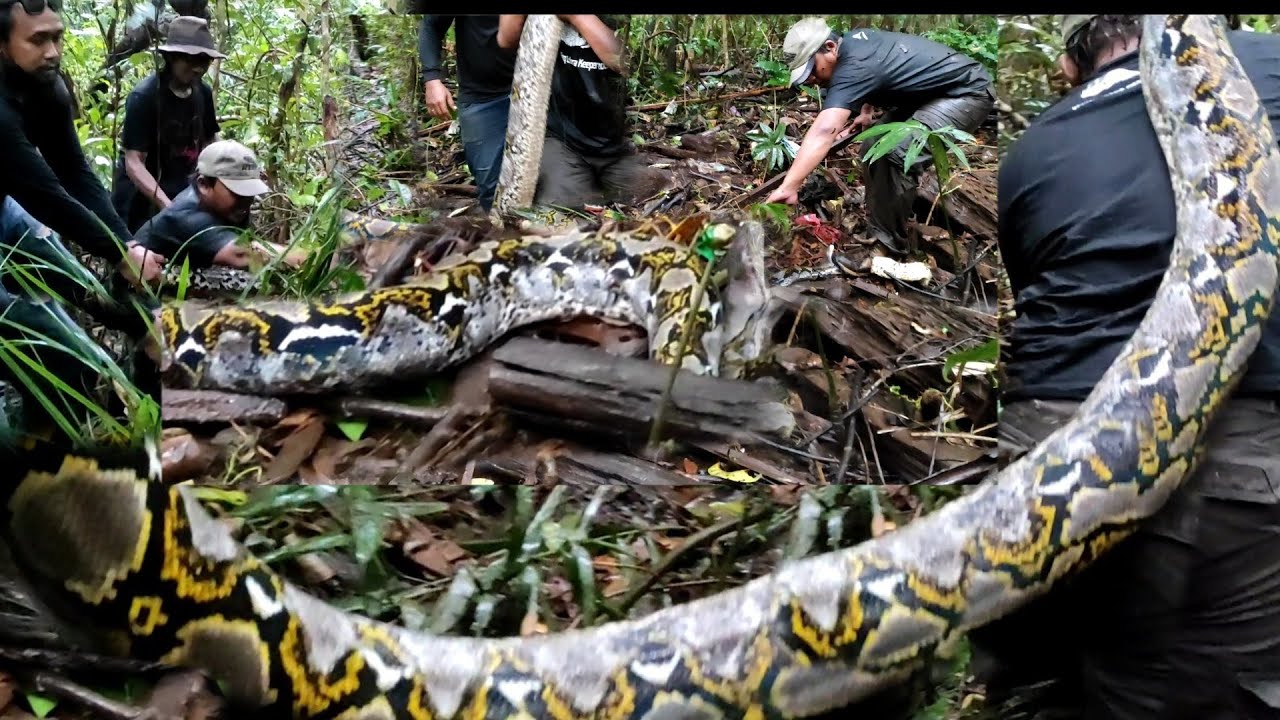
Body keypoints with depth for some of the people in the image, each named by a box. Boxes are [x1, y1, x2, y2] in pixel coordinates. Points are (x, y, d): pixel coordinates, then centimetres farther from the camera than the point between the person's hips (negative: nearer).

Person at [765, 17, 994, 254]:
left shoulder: (853, 68, -31)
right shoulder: (852, 40, -1)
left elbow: (824, 131, -44)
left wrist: (788, 186, -53)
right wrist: (867, 111, 13)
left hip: (969, 92, -11)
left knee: (897, 155, -28)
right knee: (876, 148, 4)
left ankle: (889, 247, -15)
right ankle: (878, 232, 12)